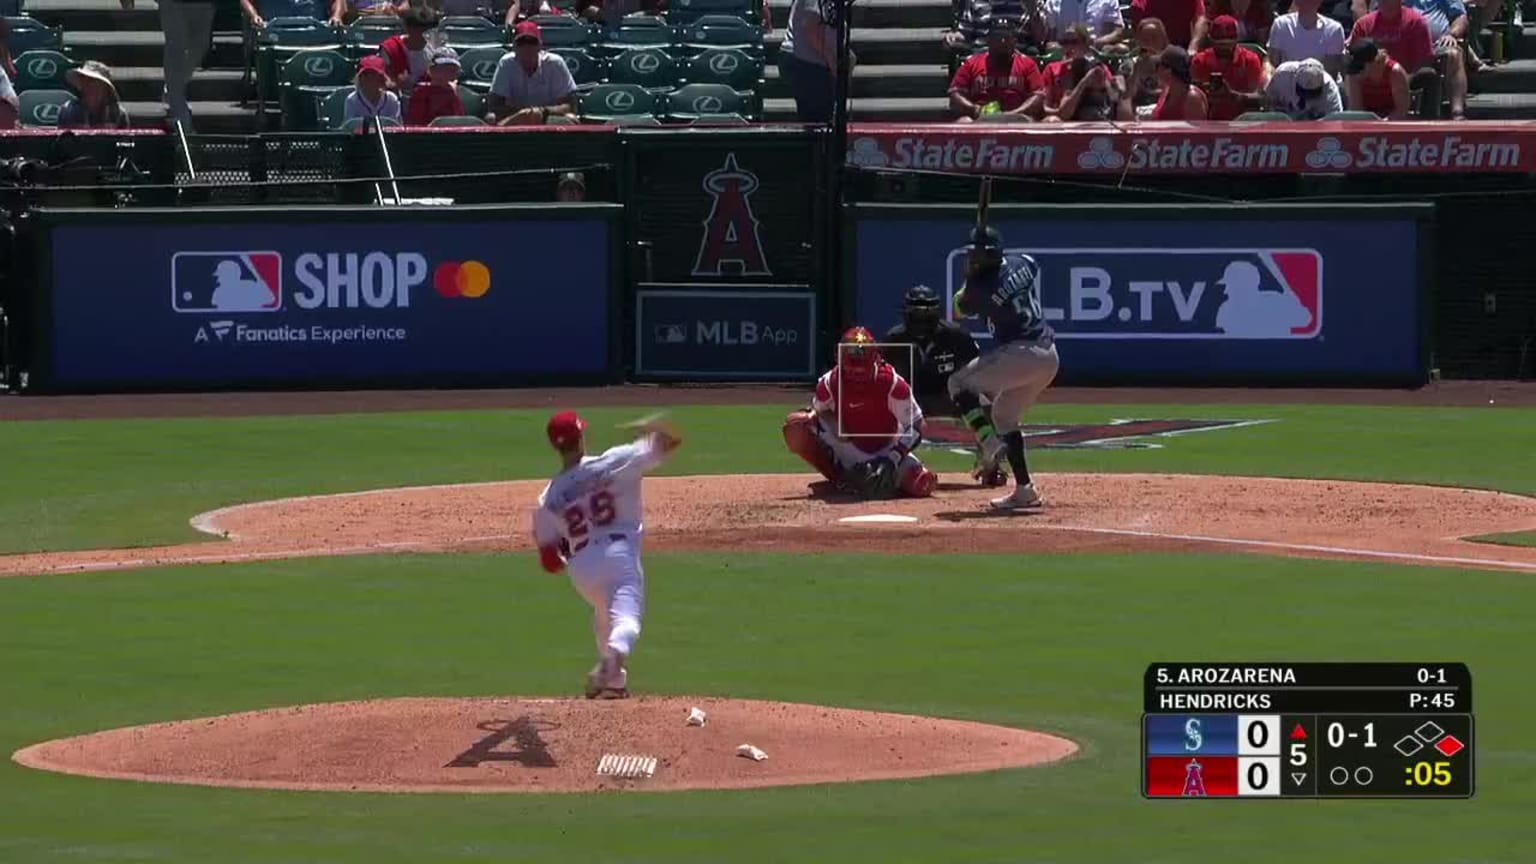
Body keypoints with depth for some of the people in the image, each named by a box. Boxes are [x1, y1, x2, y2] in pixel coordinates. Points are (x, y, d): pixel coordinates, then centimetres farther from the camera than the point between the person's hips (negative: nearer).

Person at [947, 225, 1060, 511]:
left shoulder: (981, 287, -13)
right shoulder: (1021, 263, 6)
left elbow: (959, 310, 8)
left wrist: (970, 278, 15)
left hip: (1020, 354, -8)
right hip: (1049, 357, 8)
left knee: (958, 382, 7)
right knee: (1004, 415, 22)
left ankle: (989, 443, -13)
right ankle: (1024, 490, 16)